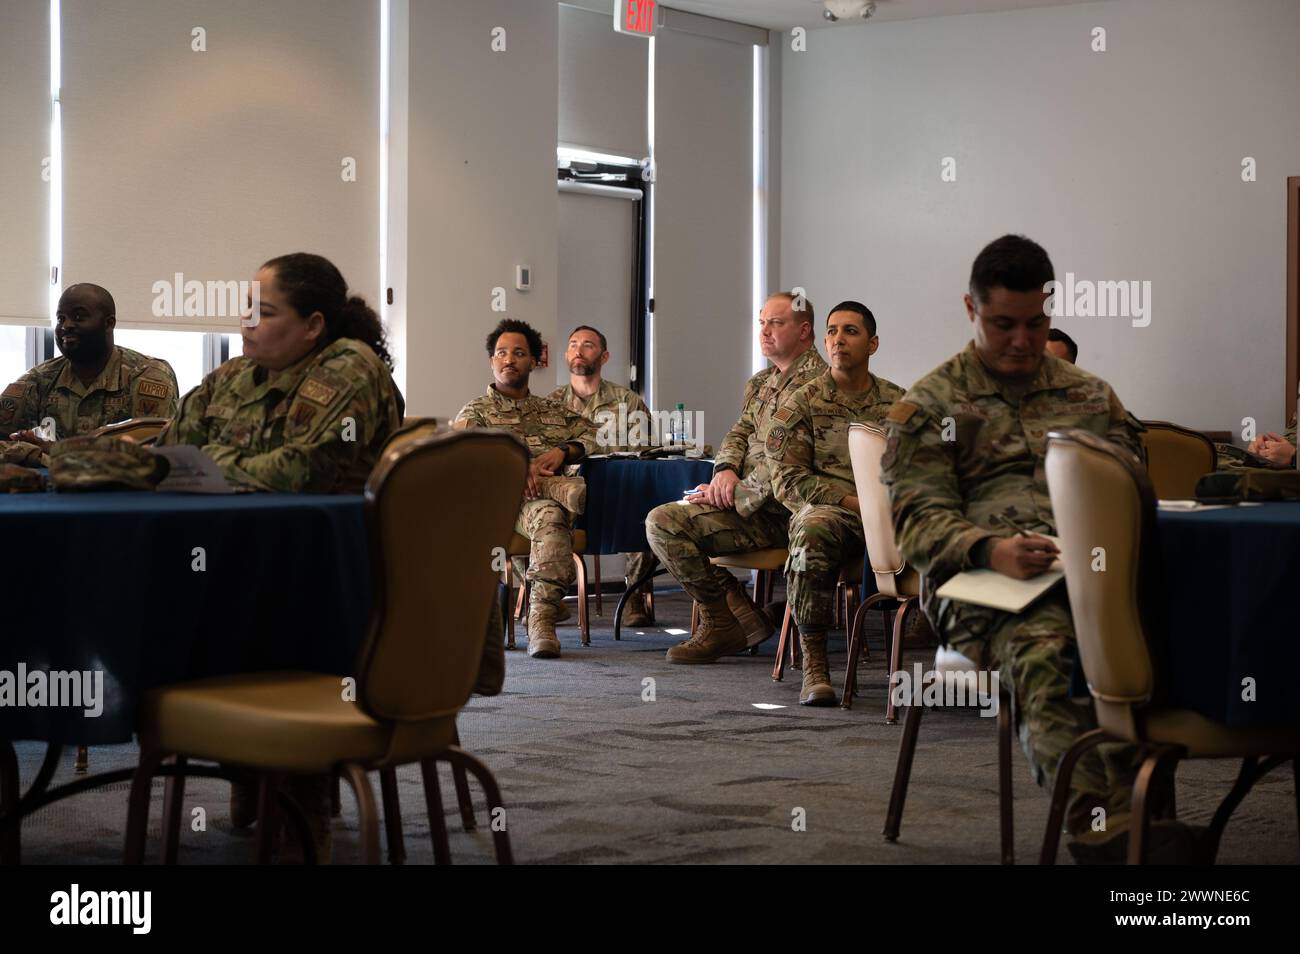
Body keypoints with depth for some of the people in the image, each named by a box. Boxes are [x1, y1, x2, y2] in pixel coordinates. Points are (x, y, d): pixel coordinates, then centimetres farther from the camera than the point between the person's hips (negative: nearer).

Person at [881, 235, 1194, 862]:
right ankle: (1102, 826, -50)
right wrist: (992, 550, -19)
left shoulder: (1090, 396, 27)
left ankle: (1138, 819, -44)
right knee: (1042, 648, -40)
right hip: (983, 579, -3)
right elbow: (918, 521, 3)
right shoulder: (928, 406, 14)